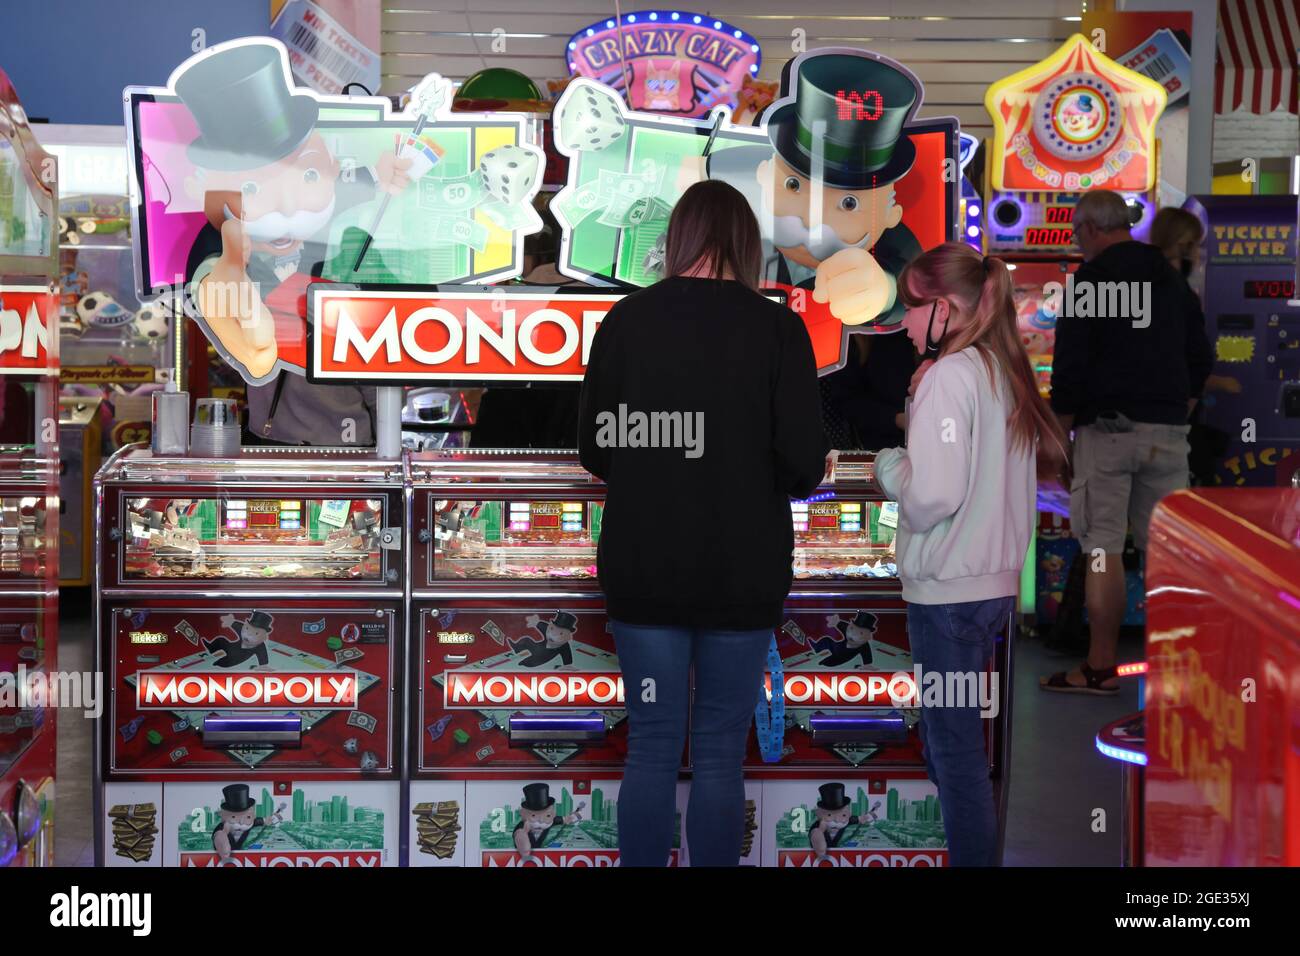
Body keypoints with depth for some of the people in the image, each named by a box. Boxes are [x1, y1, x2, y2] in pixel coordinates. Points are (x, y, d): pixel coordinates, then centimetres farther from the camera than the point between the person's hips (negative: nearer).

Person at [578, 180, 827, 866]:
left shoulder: (628, 319, -2)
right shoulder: (776, 328, -7)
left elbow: (594, 448, 3)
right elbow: (803, 462, -9)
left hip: (643, 570, 1)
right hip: (741, 576, -1)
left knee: (649, 749, 10)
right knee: (720, 755, 8)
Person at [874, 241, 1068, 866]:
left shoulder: (949, 375, -14)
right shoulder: (1005, 373, 10)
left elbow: (931, 495, -22)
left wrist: (888, 463, -2)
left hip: (947, 589, -9)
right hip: (995, 582, 9)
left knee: (955, 748, 0)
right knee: (948, 740, 18)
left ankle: (973, 856, 6)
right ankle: (977, 850, 25)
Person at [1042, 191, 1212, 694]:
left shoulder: (1092, 277, -6)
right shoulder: (1172, 277, 16)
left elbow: (1070, 362, -12)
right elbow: (1199, 358, 20)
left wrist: (1059, 430, -2)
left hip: (1108, 427, -6)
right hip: (1168, 433, 6)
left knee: (1103, 548, -3)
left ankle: (1100, 667, -2)